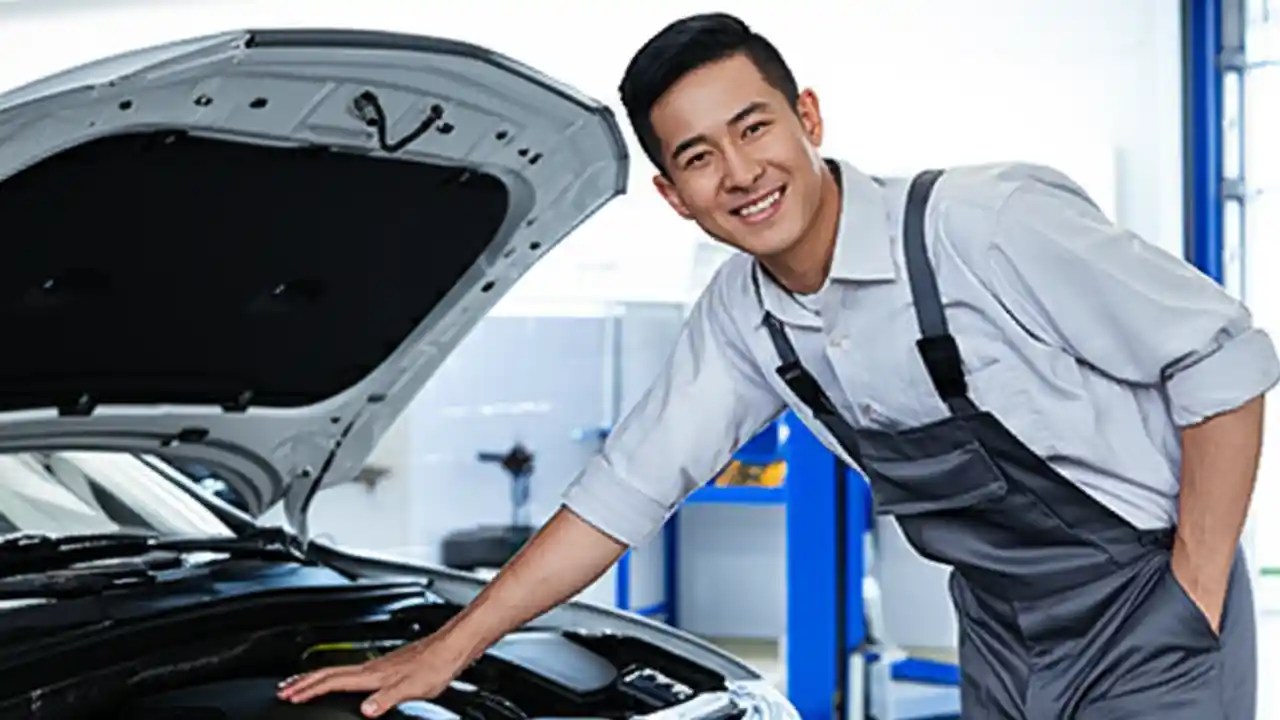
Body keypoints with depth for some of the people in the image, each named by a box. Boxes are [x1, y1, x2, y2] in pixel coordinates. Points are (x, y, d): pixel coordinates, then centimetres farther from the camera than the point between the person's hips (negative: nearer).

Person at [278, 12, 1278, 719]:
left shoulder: (992, 223, -23)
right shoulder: (741, 319, -4)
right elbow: (625, 488, 1)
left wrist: (1195, 588, -14)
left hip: (1147, 622, -5)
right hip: (1002, 636, 5)